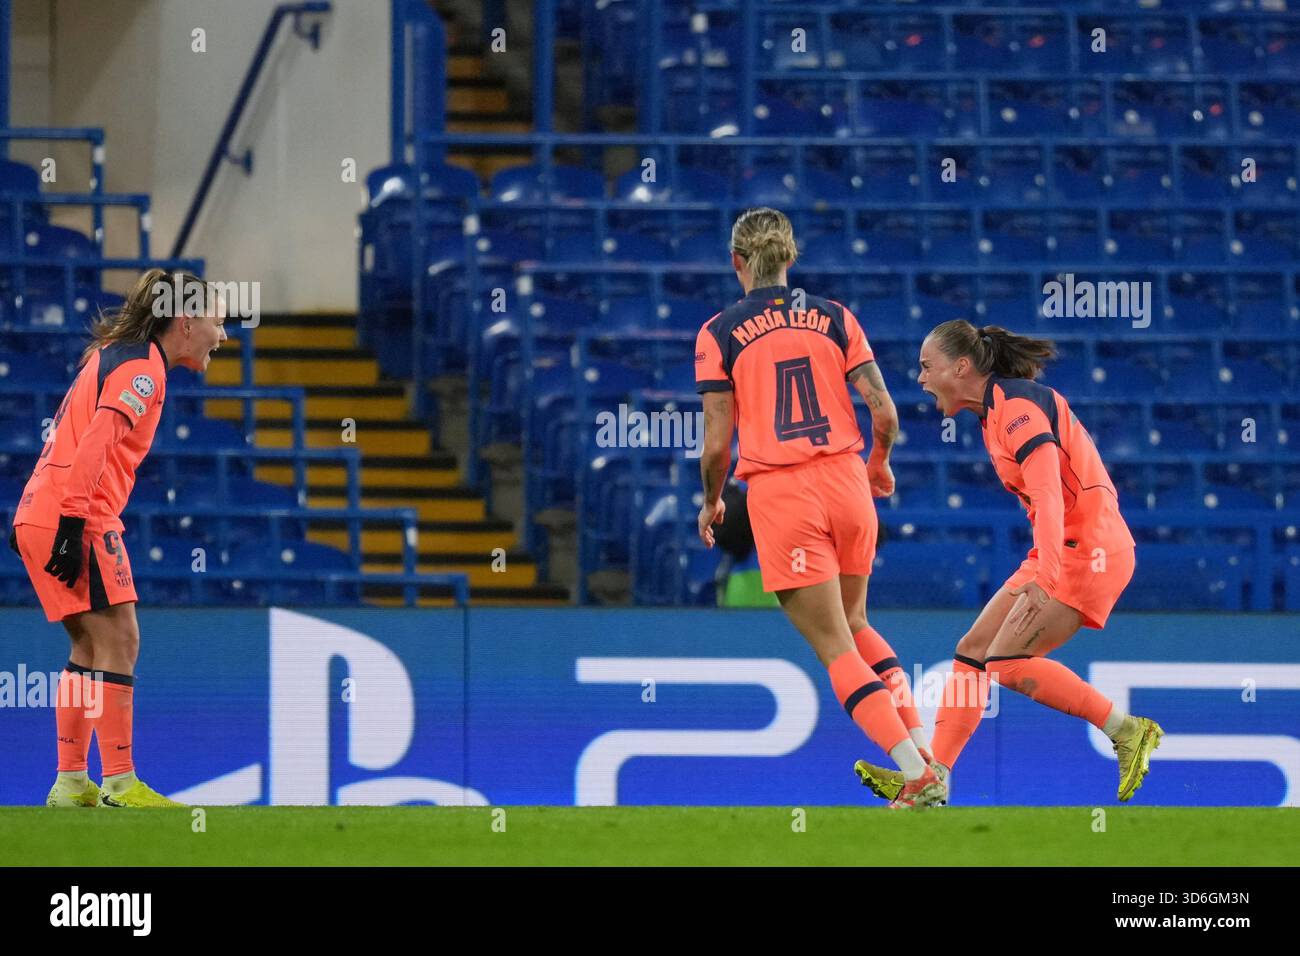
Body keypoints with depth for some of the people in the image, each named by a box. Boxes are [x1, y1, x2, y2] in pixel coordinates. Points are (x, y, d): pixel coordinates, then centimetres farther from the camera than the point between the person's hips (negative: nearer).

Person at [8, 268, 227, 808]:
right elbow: (95, 442, -21)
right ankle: (119, 782, -11)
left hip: (39, 516, 10)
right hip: (79, 519, -10)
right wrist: (73, 520, -26)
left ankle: (70, 783, 12)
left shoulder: (114, 356, 20)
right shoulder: (142, 367, -10)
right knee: (118, 640, -9)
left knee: (91, 646, 12)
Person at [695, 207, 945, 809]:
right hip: (847, 486, 4)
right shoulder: (834, 318, 6)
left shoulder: (718, 333, -1)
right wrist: (879, 464, 23)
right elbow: (884, 413, 2)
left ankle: (920, 776, -13)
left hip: (781, 497, -4)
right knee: (855, 625, 25)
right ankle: (922, 747, 10)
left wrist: (711, 504, 15)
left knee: (834, 648, -1)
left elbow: (717, 444, -3)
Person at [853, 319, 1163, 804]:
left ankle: (1127, 730, -7)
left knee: (1008, 662, -16)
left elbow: (1049, 495, -28)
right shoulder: (997, 408, 14)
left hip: (1087, 549, -10)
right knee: (972, 652, 4)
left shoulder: (1018, 406, -17)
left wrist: (1045, 579, -38)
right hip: (1061, 551, 10)